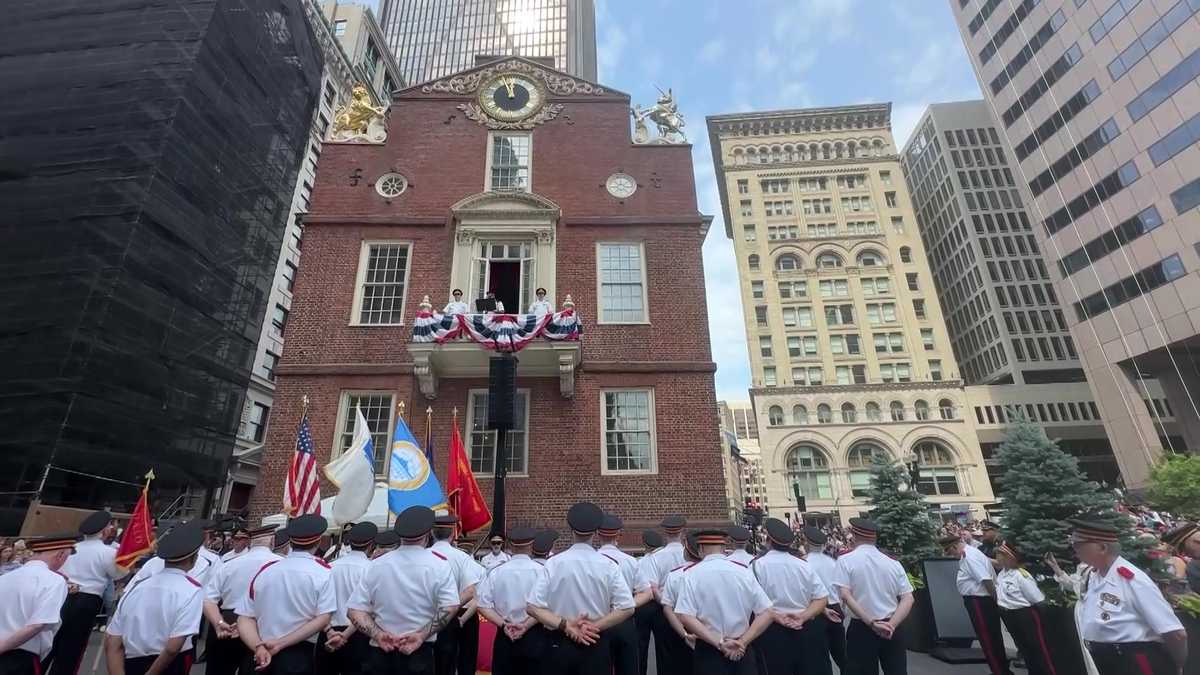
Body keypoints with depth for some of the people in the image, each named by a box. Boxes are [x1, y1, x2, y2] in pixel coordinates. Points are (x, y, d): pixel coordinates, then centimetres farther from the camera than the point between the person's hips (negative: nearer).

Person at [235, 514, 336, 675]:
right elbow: (323, 619, -15)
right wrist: (281, 643, -12)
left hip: (264, 654, 4)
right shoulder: (322, 571, -8)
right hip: (301, 655, -4)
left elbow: (245, 618, -4)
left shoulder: (265, 569, 2)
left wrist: (259, 647, -15)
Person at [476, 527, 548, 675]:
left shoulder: (496, 571, -3)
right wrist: (526, 625, -12)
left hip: (504, 636, 2)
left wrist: (504, 624, -7)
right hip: (534, 636, -2)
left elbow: (482, 605, -5)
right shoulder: (541, 570, -10)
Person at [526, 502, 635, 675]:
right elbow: (627, 608, -12)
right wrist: (594, 626, -10)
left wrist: (565, 625, -12)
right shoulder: (607, 565, -10)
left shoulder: (554, 563, -10)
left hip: (559, 644, 1)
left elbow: (533, 606, -12)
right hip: (596, 645, 0)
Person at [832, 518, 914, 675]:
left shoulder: (845, 561, -5)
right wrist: (891, 625, -11)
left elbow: (845, 596, -16)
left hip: (861, 629, -3)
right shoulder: (894, 563, 6)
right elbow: (908, 599, -2)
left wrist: (871, 623, -16)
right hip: (892, 629, 4)